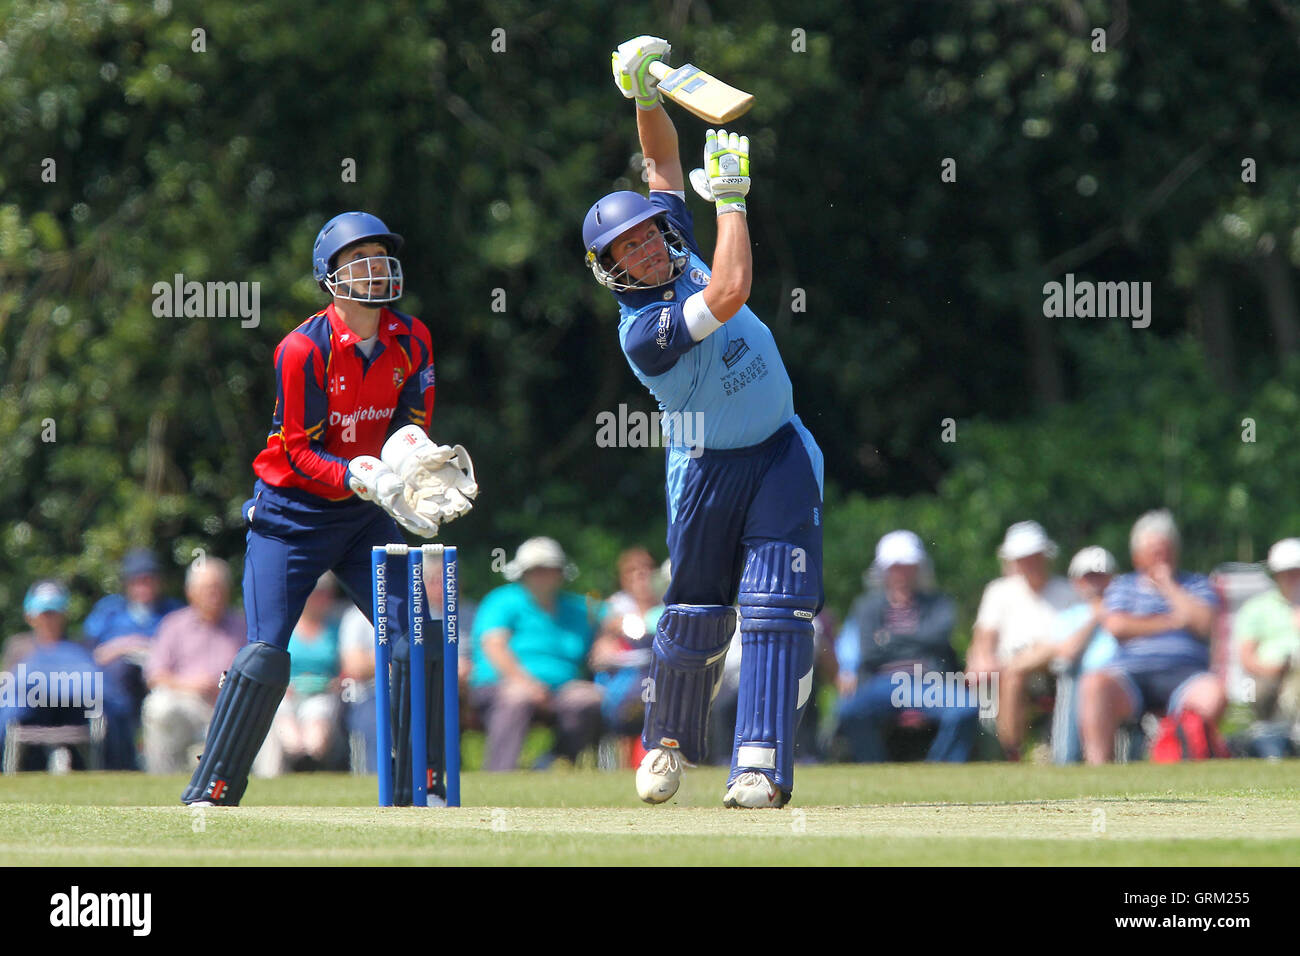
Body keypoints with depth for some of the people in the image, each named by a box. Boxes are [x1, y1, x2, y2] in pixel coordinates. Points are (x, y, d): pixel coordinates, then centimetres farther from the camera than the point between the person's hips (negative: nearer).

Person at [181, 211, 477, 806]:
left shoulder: (411, 342, -2)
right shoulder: (304, 350, -18)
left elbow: (411, 424, 1)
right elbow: (301, 452, -17)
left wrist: (412, 450, -23)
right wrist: (365, 480, -31)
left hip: (367, 517, 5)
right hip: (292, 512, -5)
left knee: (413, 637, -5)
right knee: (266, 654, -12)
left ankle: (419, 788, 6)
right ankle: (211, 793, -3)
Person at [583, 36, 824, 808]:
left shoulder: (680, 253, -4)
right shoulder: (643, 331, -24)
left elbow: (664, 160, 3)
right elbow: (730, 293, -37)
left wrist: (648, 95, -14)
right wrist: (731, 198, -31)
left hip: (781, 453, 5)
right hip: (708, 468, -5)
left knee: (778, 608, -10)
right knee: (697, 615, 6)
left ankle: (763, 765, -16)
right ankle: (671, 743, 31)